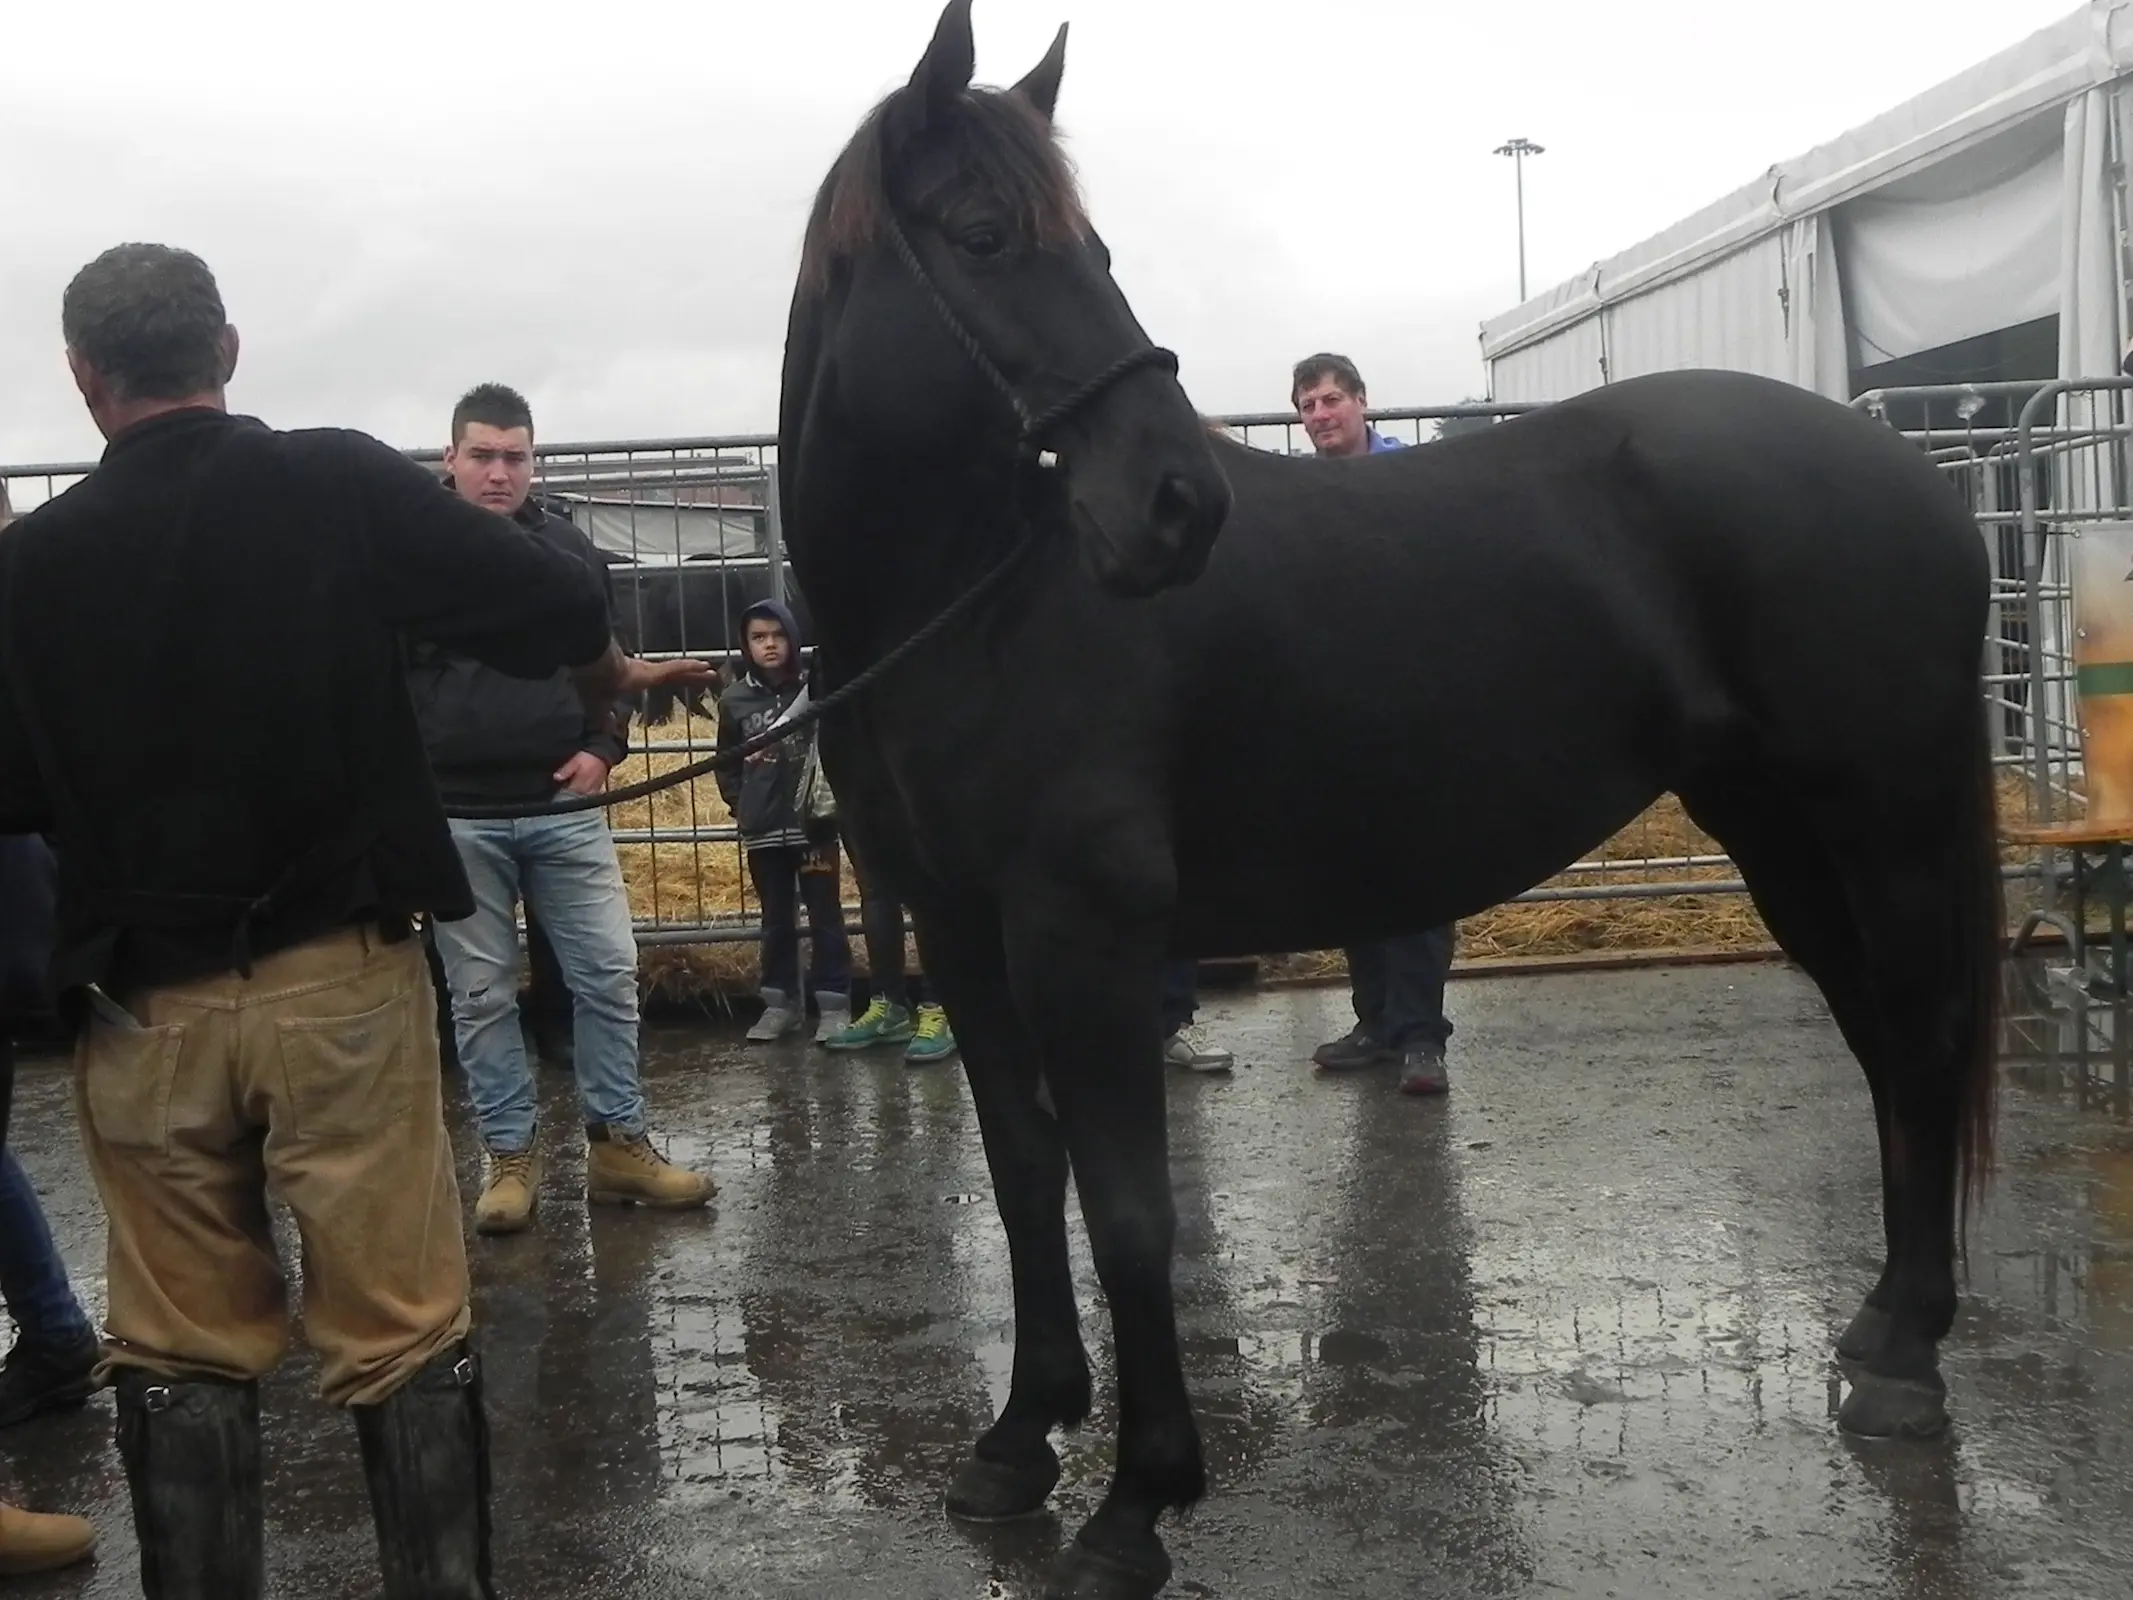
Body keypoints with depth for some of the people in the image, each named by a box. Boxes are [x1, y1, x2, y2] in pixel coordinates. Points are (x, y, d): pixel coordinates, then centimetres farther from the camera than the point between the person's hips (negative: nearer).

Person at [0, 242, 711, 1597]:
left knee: (182, 1354, 14)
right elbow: (557, 604, -8)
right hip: (339, 977, -2)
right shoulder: (340, 484, -7)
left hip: (142, 1004, 2)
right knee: (405, 1335, 6)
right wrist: (609, 681, 14)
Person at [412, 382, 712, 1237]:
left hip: (564, 807, 2)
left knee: (609, 974, 3)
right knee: (480, 993, 6)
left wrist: (603, 747, 1)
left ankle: (618, 1144, 16)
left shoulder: (570, 548, 8)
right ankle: (509, 1156, 18)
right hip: (456, 817, -2)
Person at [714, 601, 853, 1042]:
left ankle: (834, 1005, 12)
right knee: (776, 920, 13)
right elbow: (726, 761, 11)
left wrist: (832, 795, -9)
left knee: (825, 916, 5)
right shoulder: (735, 699, 2)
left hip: (814, 823, -2)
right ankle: (781, 1004, 23)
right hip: (763, 829, 3)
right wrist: (739, 803, 2)